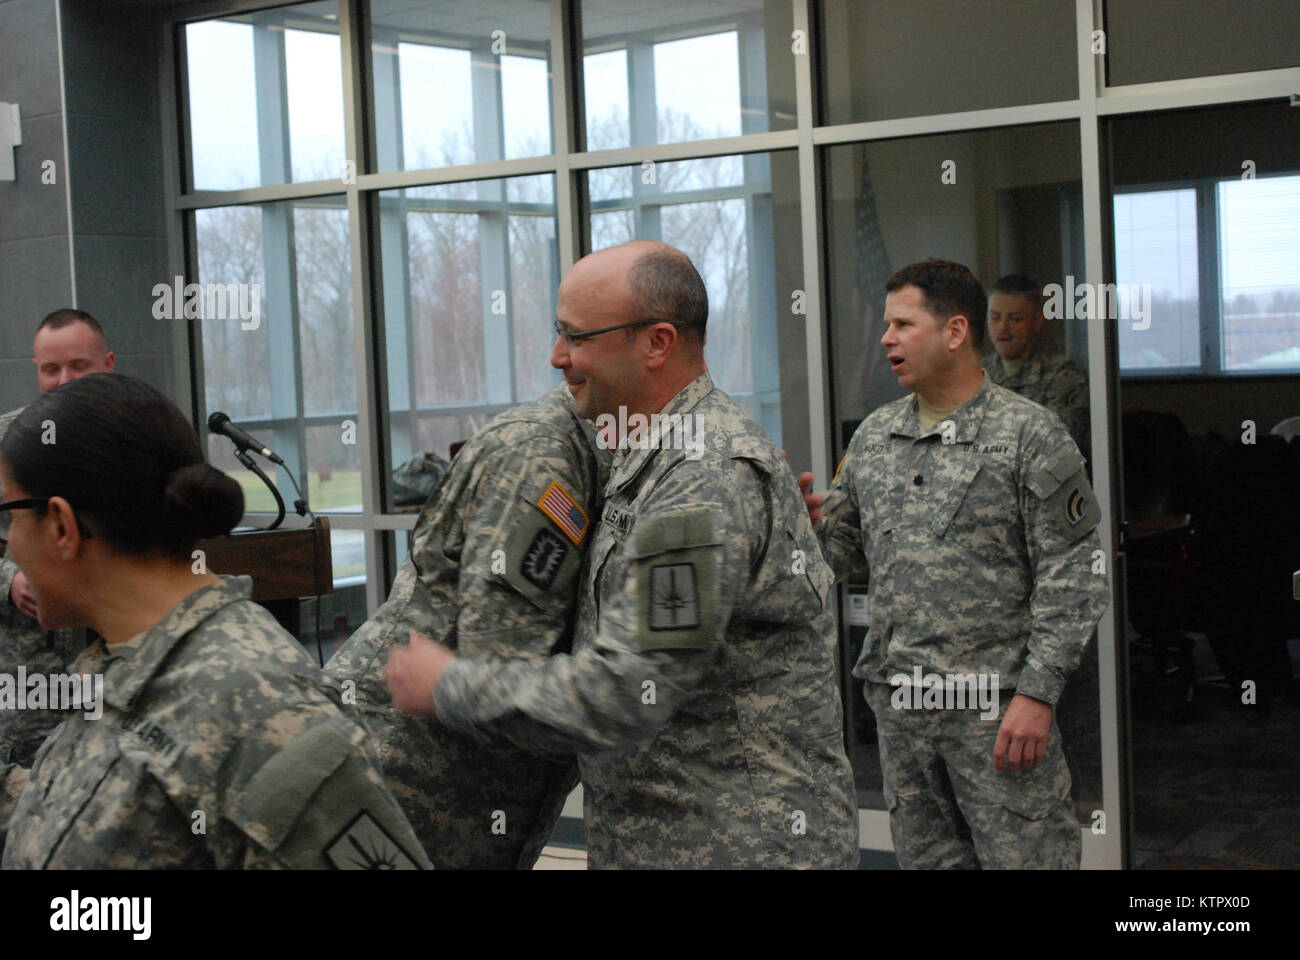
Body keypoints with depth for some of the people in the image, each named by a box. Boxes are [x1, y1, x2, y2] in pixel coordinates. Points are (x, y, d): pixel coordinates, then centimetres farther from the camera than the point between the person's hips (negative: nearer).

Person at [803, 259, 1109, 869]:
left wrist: (1037, 693, -16)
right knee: (925, 857, 14)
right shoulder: (873, 436, 12)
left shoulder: (1031, 435, -6)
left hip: (995, 704, -6)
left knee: (1022, 855, -2)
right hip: (897, 702, 6)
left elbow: (1070, 577, -9)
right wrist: (813, 521, -5)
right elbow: (849, 551, 18)